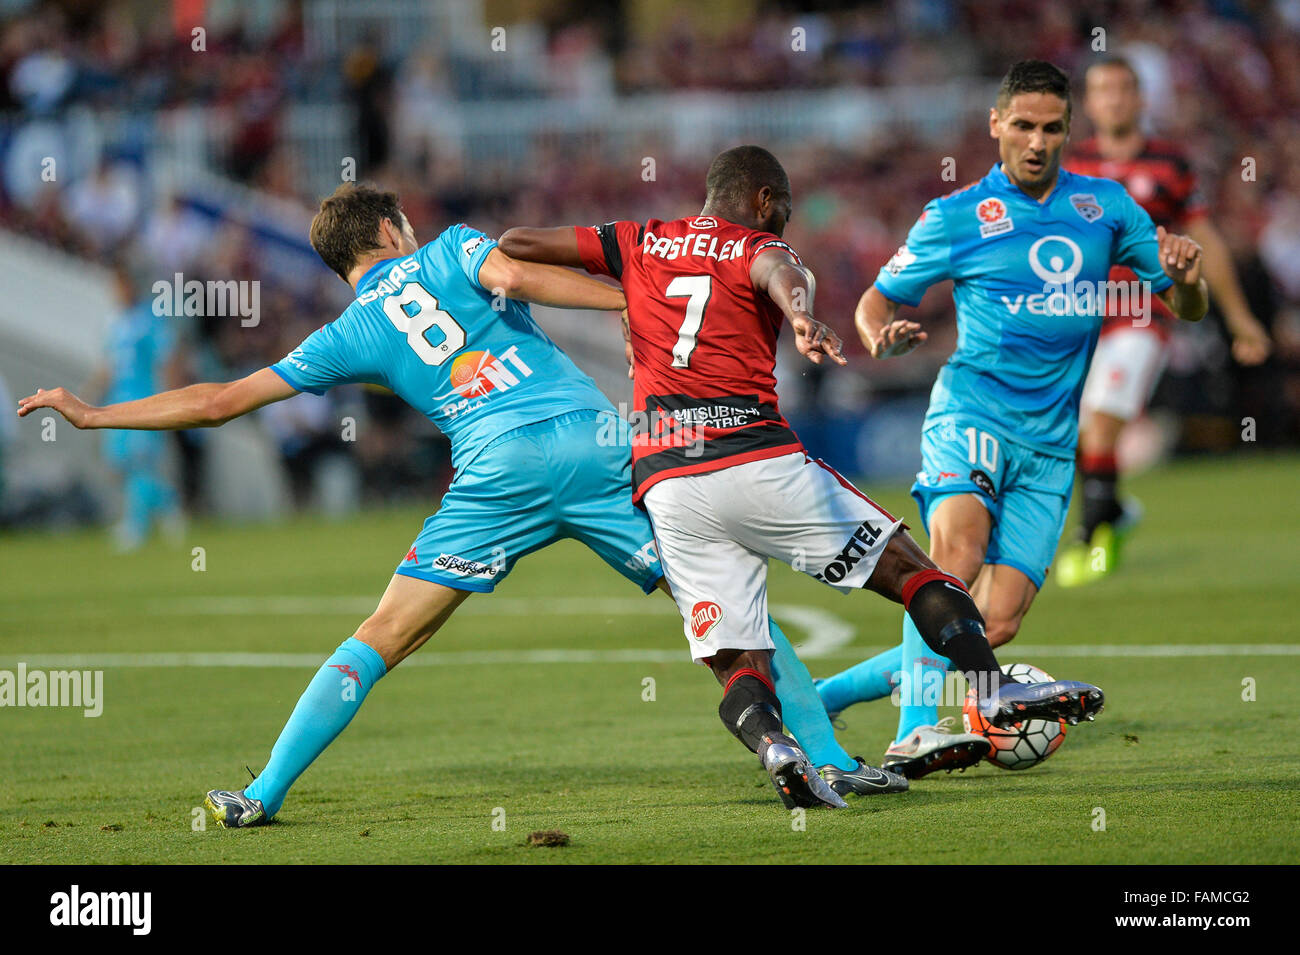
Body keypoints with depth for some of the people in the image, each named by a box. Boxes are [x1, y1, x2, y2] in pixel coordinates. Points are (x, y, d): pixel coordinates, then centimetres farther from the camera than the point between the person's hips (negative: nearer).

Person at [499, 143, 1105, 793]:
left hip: (664, 483, 4)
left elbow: (516, 244, 21)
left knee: (738, 666, 4)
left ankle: (773, 747, -25)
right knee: (908, 567, 7)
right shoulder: (761, 250, 8)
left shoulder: (640, 244, 19)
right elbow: (781, 274, -18)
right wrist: (801, 318, -40)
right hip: (756, 461, -4)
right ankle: (994, 693, -5)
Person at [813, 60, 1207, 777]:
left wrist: (1186, 277, -7)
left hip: (1051, 442, 4)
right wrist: (882, 336, -12)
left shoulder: (1107, 205, 13)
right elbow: (878, 300, 12)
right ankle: (917, 731, -41)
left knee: (996, 624, -7)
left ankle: (819, 698, 5)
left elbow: (1186, 310, 17)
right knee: (957, 553, -33)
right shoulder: (956, 218, 4)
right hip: (972, 413, -4)